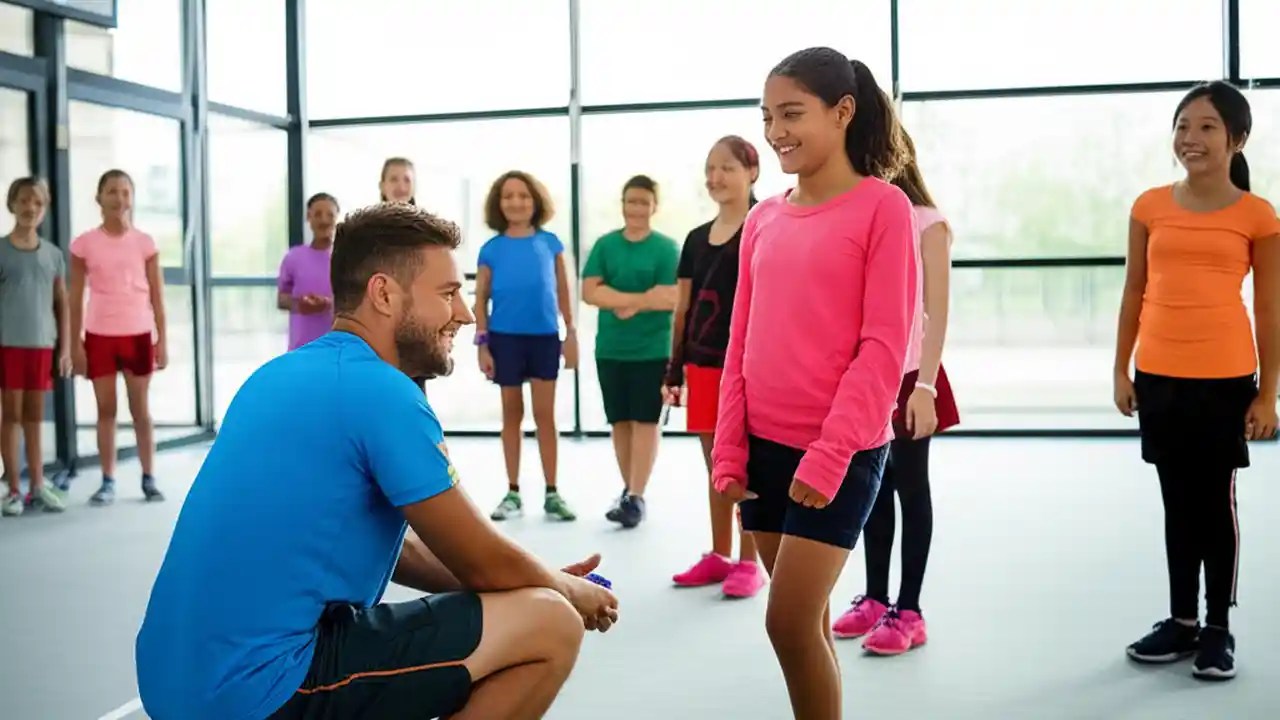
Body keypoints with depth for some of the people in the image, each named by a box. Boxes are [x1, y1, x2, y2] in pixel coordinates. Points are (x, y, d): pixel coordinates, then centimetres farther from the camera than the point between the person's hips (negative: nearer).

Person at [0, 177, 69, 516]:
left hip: (42, 345, 3)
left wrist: (65, 347, 6)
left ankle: (38, 487, 17)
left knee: (35, 417, 11)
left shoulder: (53, 254, 8)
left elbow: (61, 304, 10)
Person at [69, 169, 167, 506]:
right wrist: (75, 343, -1)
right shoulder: (84, 244, 1)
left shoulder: (145, 242, 1)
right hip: (99, 336, 0)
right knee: (106, 410, 5)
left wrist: (162, 339, -2)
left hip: (138, 335, 0)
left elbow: (157, 296, 3)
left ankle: (149, 479, 12)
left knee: (141, 409, 6)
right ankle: (108, 482, 10)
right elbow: (75, 298, 3)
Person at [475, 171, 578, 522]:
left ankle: (552, 493, 9)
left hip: (545, 337, 0)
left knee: (545, 415, 3)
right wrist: (482, 344, -4)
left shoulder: (550, 243, 1)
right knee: (512, 415, 9)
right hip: (505, 338, 0)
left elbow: (563, 292, 5)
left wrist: (571, 334, 2)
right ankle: (513, 492, 17)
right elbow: (481, 300, 1)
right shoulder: (491, 249, -1)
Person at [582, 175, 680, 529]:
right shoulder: (605, 244, 5)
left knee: (645, 420, -1)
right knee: (619, 421, 11)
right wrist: (642, 298, -14)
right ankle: (629, 490, 24)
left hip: (652, 349, -4)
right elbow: (590, 291, -6)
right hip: (609, 349, 4)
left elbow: (672, 298, -13)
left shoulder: (666, 248, -4)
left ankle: (636, 496, 1)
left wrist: (627, 305, -10)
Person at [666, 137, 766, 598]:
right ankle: (719, 556, 23)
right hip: (703, 364, 6)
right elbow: (684, 310, 14)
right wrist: (674, 370, 12)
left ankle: (749, 563, 10)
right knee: (715, 465, 13)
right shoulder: (696, 239, 12)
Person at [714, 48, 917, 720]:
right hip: (767, 444, 6)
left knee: (790, 621, -7)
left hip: (841, 449, -5)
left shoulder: (883, 206, -7)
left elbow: (883, 347, -12)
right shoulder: (762, 219, 9)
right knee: (805, 621, 12)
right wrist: (729, 449, 5)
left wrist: (830, 452, -18)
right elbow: (742, 345, 11)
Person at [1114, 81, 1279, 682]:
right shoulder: (1150, 207, 5)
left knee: (1217, 501, 6)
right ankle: (1181, 620, 24)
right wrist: (1121, 370, 6)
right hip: (1159, 376, 3)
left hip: (1226, 378, -3)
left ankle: (1218, 628, 18)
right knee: (1176, 500, 12)